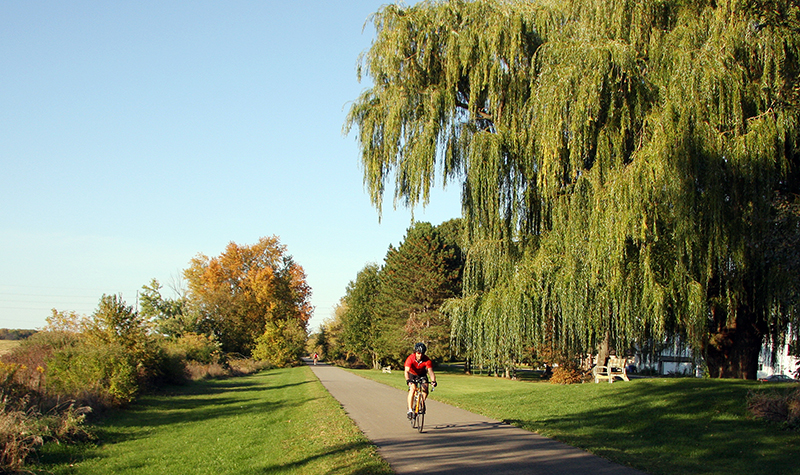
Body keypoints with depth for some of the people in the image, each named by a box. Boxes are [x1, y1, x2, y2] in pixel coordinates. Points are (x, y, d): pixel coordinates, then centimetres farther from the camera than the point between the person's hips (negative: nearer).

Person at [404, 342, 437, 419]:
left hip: (422, 375, 2)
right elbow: (407, 371, -40)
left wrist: (433, 381, -53)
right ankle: (409, 410, -22)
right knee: (412, 388, -25)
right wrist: (408, 380, -58)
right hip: (412, 374, -2)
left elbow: (430, 371, -34)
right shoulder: (410, 358, -31)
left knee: (425, 388, -22)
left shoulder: (427, 360, -27)